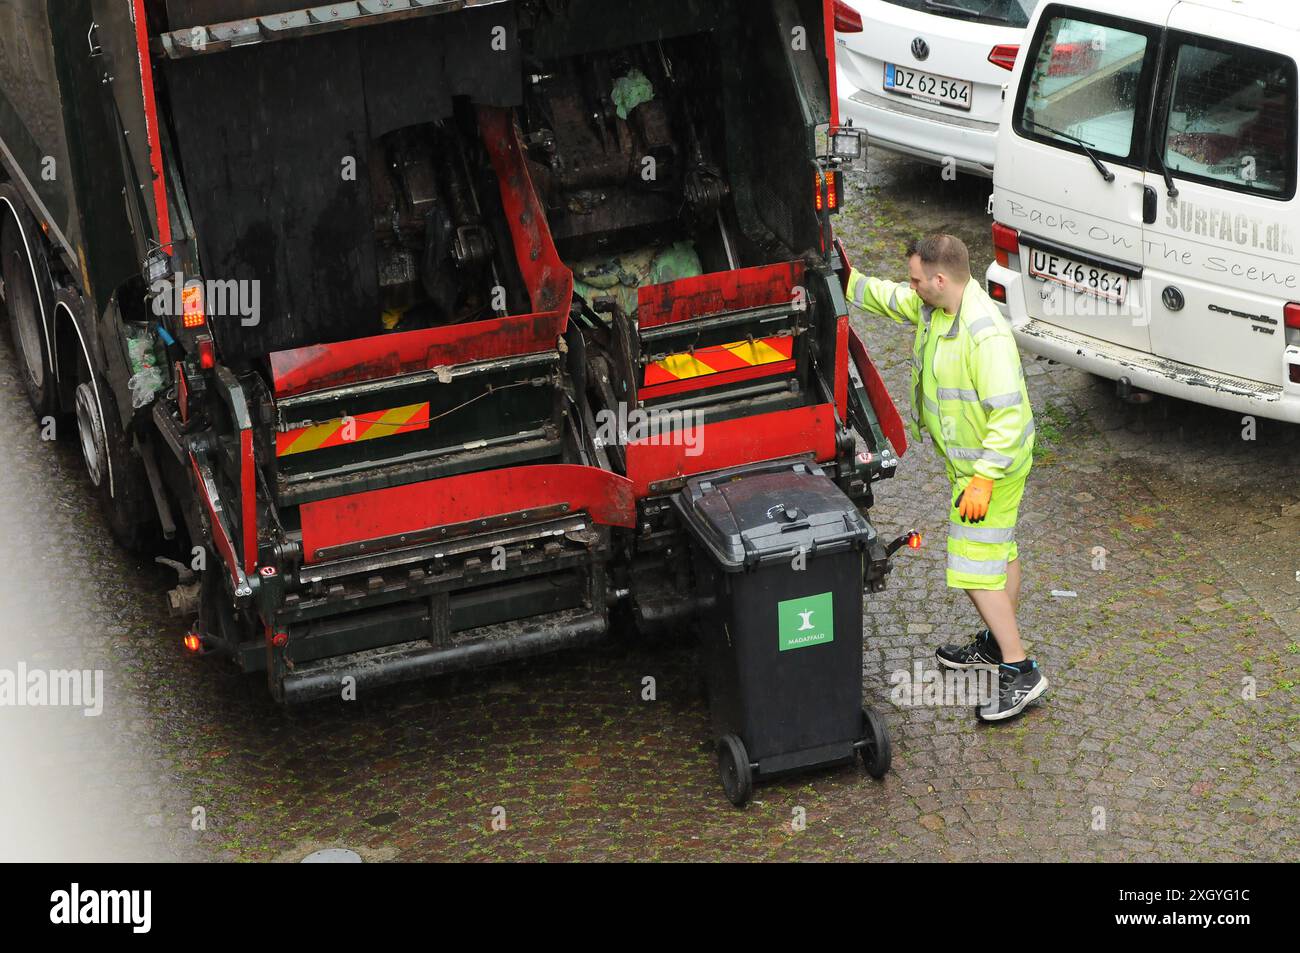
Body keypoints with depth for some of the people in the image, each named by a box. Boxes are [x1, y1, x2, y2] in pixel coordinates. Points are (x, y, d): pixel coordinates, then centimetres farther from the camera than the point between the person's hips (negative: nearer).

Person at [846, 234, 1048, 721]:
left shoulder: (986, 335, -32)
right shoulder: (933, 306, -4)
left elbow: (1009, 413, -32)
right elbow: (887, 297, 16)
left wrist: (984, 479, -31)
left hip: (992, 462, -10)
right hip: (972, 459, 10)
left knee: (975, 568, -8)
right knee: (1000, 552, 23)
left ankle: (1020, 671, -2)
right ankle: (998, 644, 40)